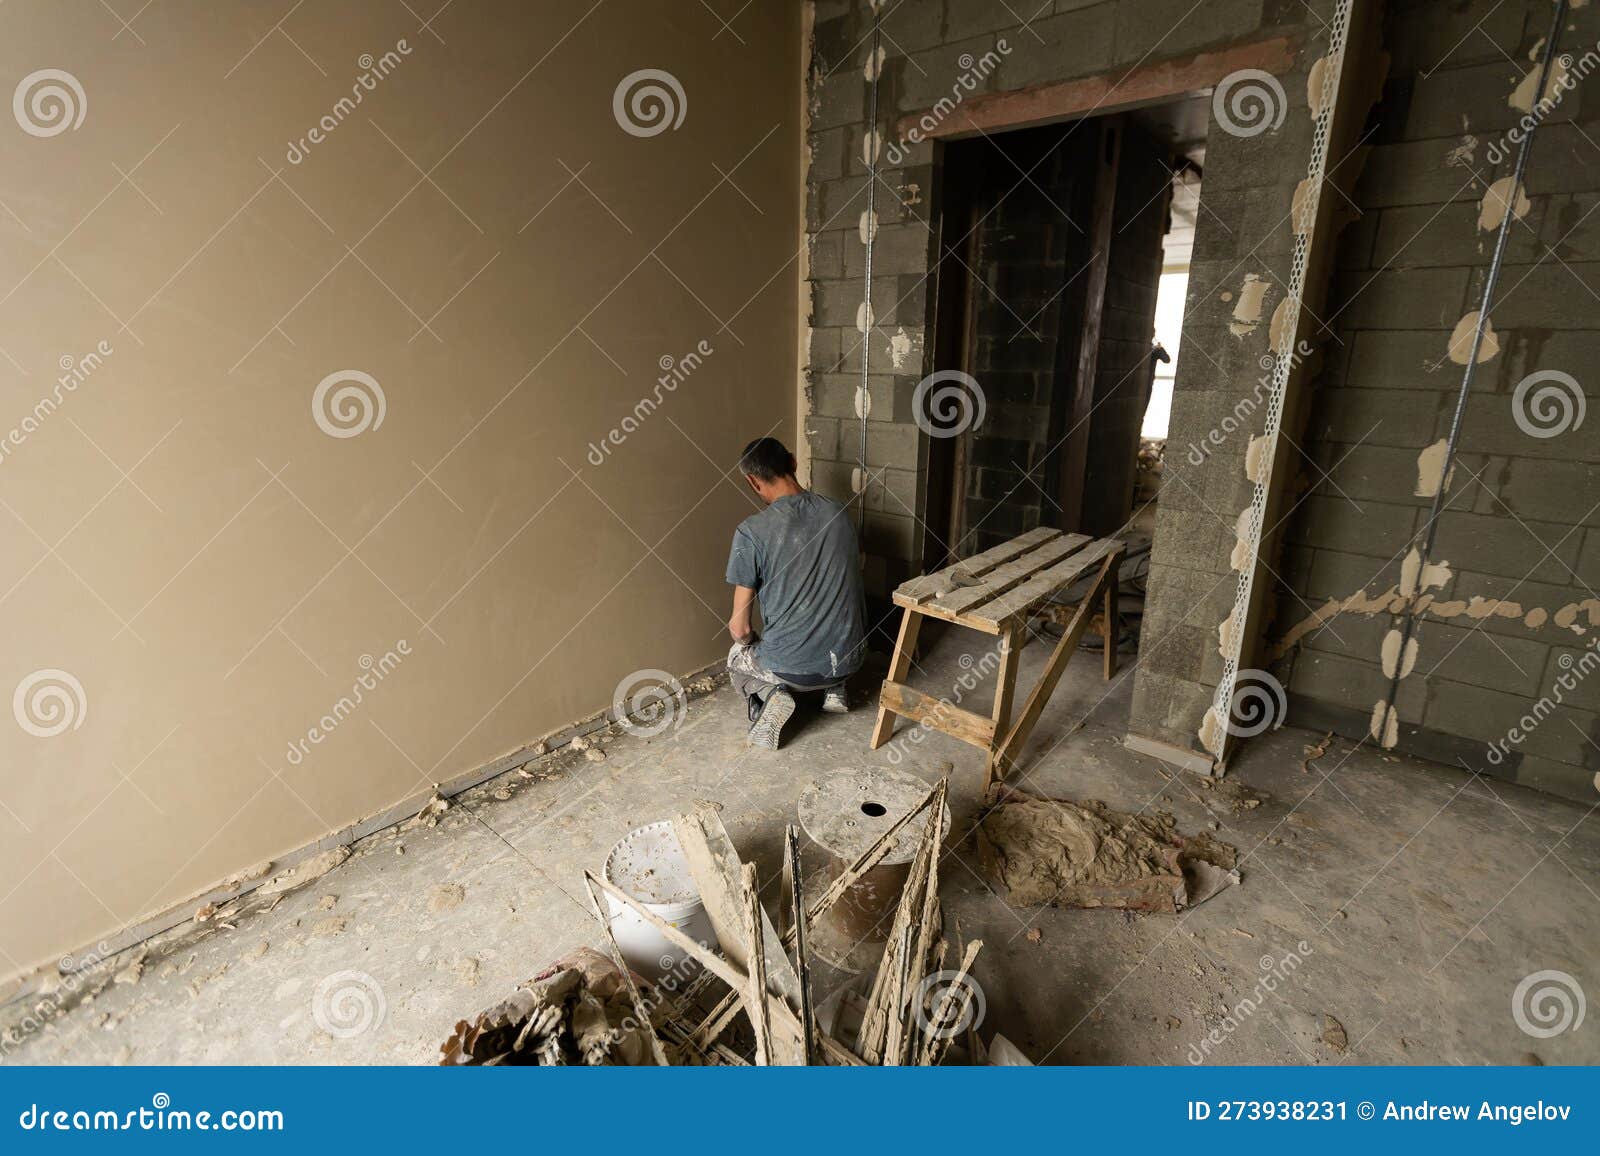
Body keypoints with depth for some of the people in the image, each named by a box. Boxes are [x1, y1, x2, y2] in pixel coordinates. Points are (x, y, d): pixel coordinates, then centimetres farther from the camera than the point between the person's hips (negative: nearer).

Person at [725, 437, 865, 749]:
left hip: (791, 667, -5)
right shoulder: (839, 512, -1)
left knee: (738, 654, 30)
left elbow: (739, 628, -12)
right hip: (849, 658, 5)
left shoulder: (752, 531, -17)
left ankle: (771, 694, 1)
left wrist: (755, 643, 13)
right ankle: (835, 689, 18)